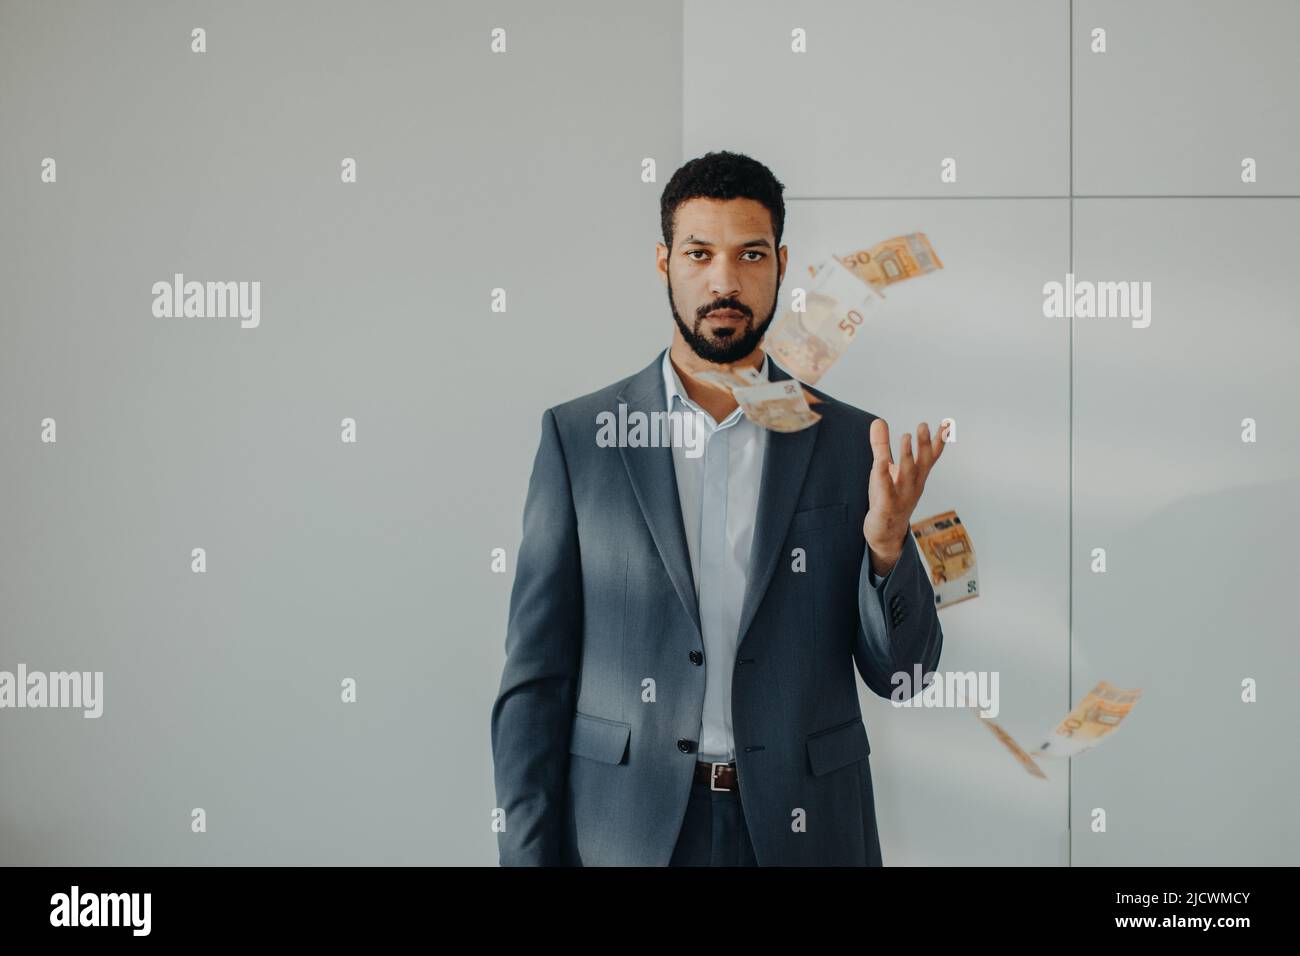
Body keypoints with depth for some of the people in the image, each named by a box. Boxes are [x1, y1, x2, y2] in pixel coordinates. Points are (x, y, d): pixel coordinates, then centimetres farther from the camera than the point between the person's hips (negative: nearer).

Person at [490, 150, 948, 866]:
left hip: (800, 830, 1)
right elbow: (534, 676, -1)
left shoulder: (849, 442, 1)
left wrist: (888, 545, -17)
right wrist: (529, 853, -7)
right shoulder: (577, 436, -1)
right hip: (625, 832, -1)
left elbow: (902, 672, 1)